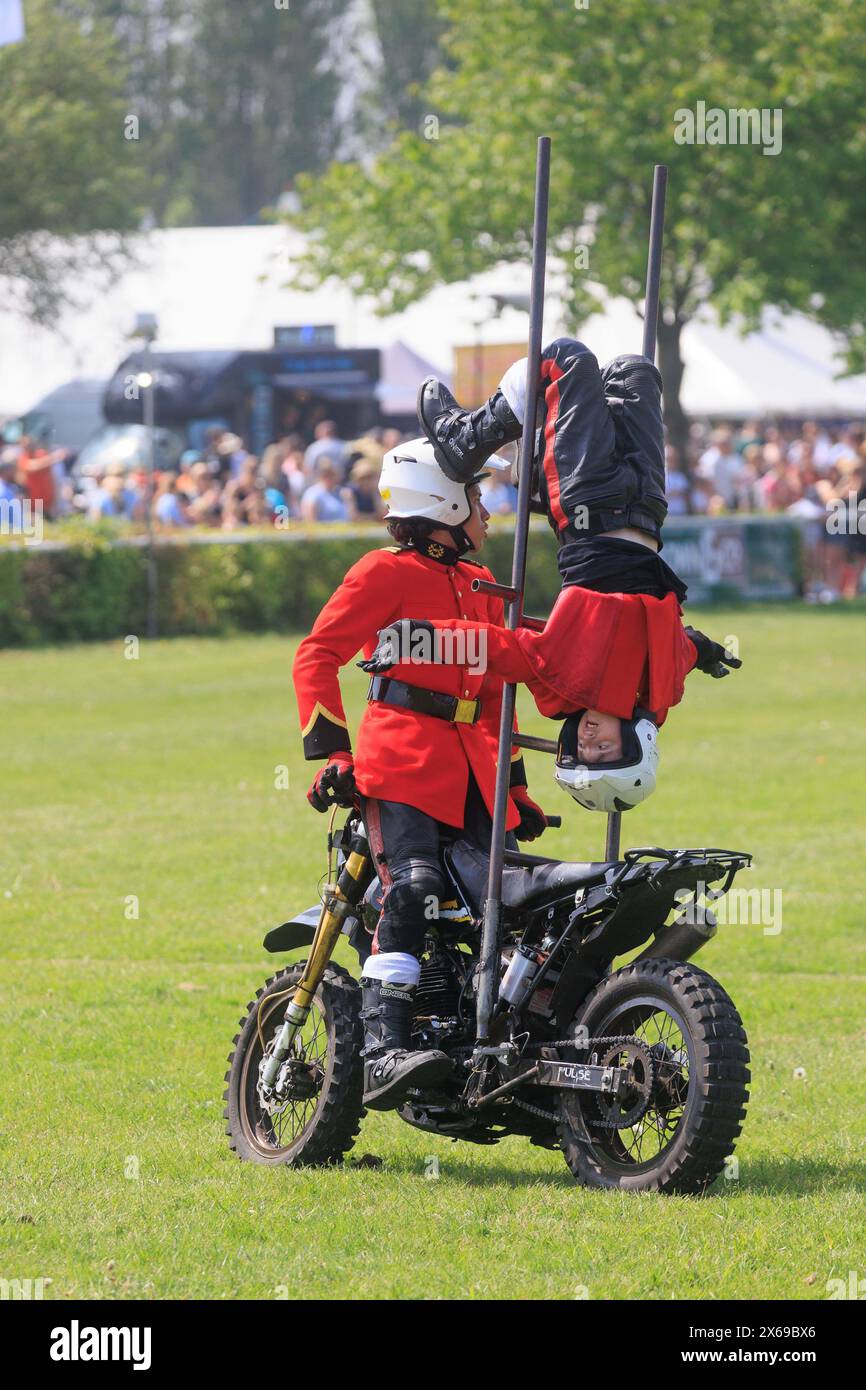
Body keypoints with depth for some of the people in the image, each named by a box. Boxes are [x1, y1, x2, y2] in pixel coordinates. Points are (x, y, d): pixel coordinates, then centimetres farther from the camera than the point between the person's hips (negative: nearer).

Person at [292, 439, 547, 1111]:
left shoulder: (481, 585, 24)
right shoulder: (388, 572, 0)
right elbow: (317, 656, -6)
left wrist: (517, 787, 26)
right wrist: (330, 752, -16)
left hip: (470, 763, 8)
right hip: (401, 754, -8)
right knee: (413, 890, -24)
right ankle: (383, 1053, -34)